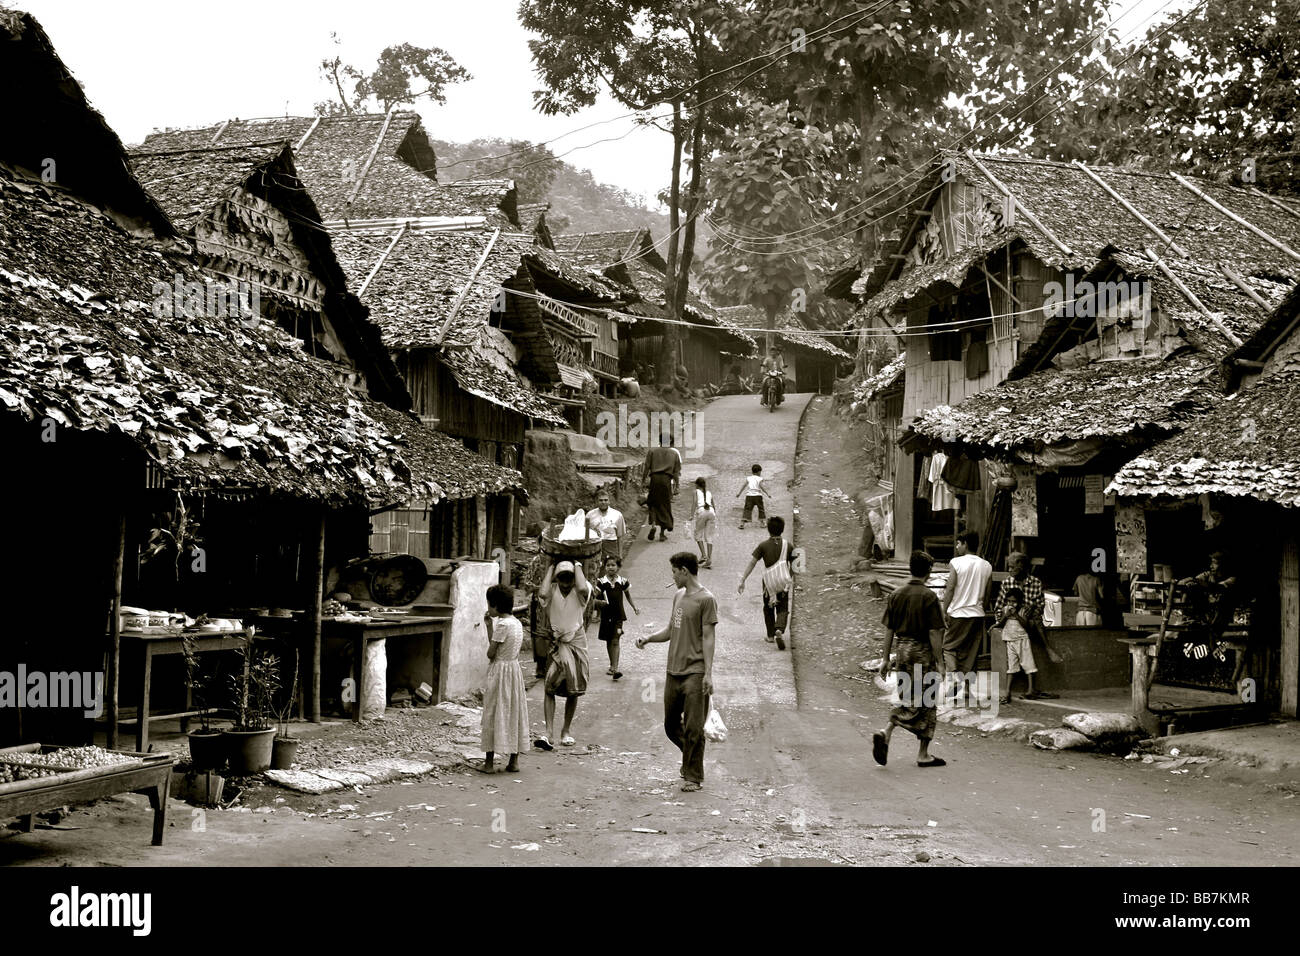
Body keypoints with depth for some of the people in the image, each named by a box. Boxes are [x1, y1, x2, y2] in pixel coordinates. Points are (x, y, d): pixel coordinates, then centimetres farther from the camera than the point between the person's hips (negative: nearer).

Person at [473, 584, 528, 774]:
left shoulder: (502, 624, -17)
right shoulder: (517, 623, 7)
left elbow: (491, 653, -15)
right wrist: (489, 626, 10)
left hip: (499, 671, -8)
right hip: (515, 669, 8)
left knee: (494, 715, 0)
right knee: (514, 713, 12)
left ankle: (489, 762, 5)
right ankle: (514, 761, 17)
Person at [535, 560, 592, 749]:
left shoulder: (580, 592, -8)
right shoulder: (552, 590, -7)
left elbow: (583, 589, -33)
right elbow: (542, 594, -31)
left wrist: (578, 566, -18)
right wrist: (550, 568, -18)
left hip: (576, 642, 1)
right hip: (556, 643, -1)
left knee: (573, 690, 6)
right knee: (550, 688, -12)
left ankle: (566, 731, 21)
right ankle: (548, 732, -15)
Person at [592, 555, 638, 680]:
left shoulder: (623, 581, -1)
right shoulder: (601, 582, -3)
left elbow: (628, 596, 15)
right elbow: (594, 598, -3)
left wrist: (635, 608, 9)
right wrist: (599, 602, -24)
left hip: (618, 615, -1)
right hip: (606, 615, 1)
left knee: (615, 641, -9)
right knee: (609, 642, 13)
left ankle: (615, 668, -15)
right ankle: (612, 665, 30)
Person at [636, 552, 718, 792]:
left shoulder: (705, 599, -9)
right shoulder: (678, 596, 14)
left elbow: (708, 638, -11)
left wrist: (708, 673, -15)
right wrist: (648, 639, 5)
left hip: (694, 673, -8)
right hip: (674, 671, 8)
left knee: (693, 728, -3)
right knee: (671, 725, 13)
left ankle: (693, 777, 6)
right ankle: (690, 759, 34)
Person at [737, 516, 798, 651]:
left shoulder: (763, 546, -5)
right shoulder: (787, 545, 0)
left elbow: (751, 562, -10)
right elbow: (793, 565, 9)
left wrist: (743, 581, -8)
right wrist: (792, 579, 26)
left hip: (768, 582, 0)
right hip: (783, 582, 0)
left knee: (768, 609, 19)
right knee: (783, 610, 4)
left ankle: (771, 635, 24)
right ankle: (779, 631, -22)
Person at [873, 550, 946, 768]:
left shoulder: (896, 595, 5)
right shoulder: (928, 596, -11)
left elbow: (889, 629, 7)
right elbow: (934, 632, -13)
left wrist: (886, 658, 13)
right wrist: (940, 662, -7)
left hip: (901, 649, 5)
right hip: (922, 652, -5)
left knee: (907, 701, 15)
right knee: (925, 704, 5)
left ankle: (886, 734, -7)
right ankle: (923, 754, 7)